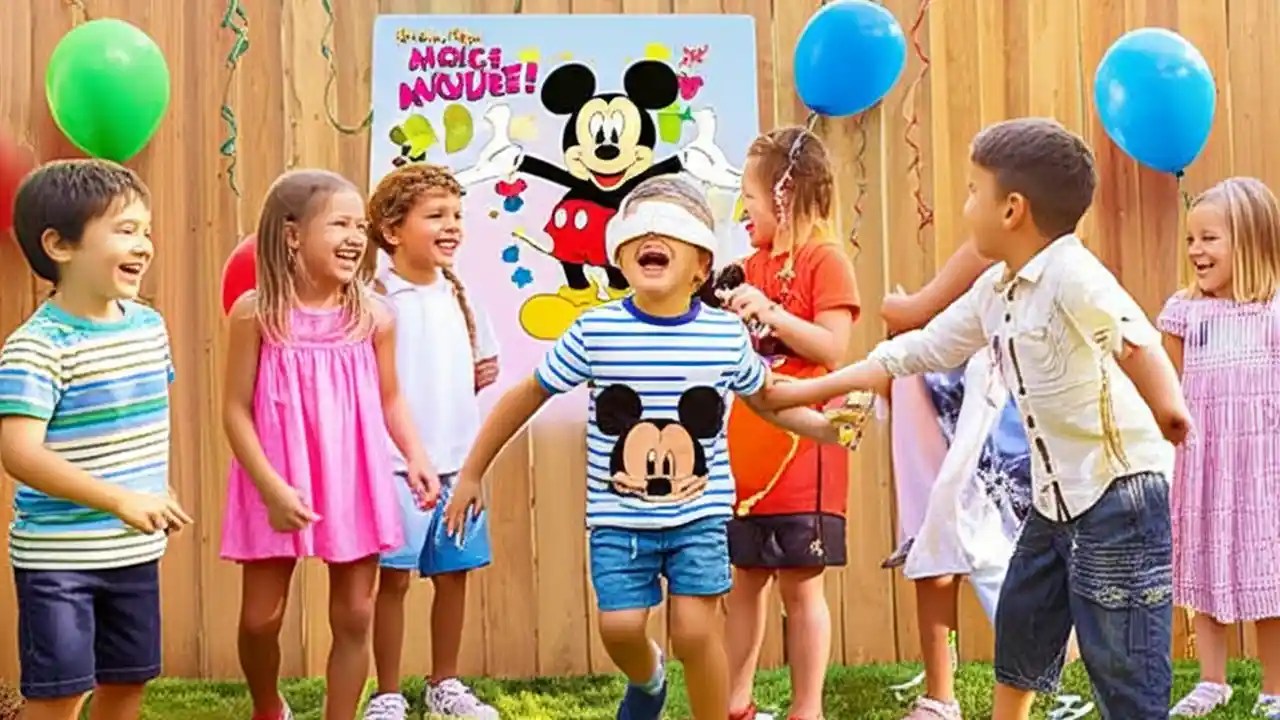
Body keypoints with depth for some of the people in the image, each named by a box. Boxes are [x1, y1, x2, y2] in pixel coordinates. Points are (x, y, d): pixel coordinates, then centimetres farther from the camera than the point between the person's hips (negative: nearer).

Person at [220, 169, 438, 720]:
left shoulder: (373, 316, -2)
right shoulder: (256, 314, -10)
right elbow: (236, 410, -9)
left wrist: (416, 457, -5)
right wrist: (270, 485, -17)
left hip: (355, 482, 2)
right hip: (279, 487, -2)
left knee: (353, 617, 6)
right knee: (260, 617, 7)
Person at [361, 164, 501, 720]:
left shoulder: (457, 294, 10)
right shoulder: (375, 297, -10)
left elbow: (486, 363, 22)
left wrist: (481, 376, 3)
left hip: (458, 459, 6)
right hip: (396, 461, -6)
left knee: (454, 573, 13)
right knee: (394, 576, 1)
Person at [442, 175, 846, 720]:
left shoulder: (726, 334, -5)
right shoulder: (595, 332, -9)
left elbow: (766, 396, 14)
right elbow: (527, 396, 2)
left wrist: (826, 426, 0)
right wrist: (471, 473, 6)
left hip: (699, 515, 0)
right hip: (619, 518, 0)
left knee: (695, 630, -7)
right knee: (620, 626, -5)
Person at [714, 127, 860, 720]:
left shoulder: (825, 260, -7)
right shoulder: (752, 266, 14)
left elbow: (834, 348, -16)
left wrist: (770, 311, -23)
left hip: (802, 451, -7)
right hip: (748, 446, 7)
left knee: (800, 583, -1)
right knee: (746, 577, 12)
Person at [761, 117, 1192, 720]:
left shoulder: (1071, 274, -19)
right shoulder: (992, 292, 9)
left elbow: (1134, 337, -34)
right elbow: (917, 351, 17)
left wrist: (1167, 407, -47)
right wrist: (807, 391, 20)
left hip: (1120, 491, -10)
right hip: (1054, 497, 10)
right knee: (1018, 627, 23)